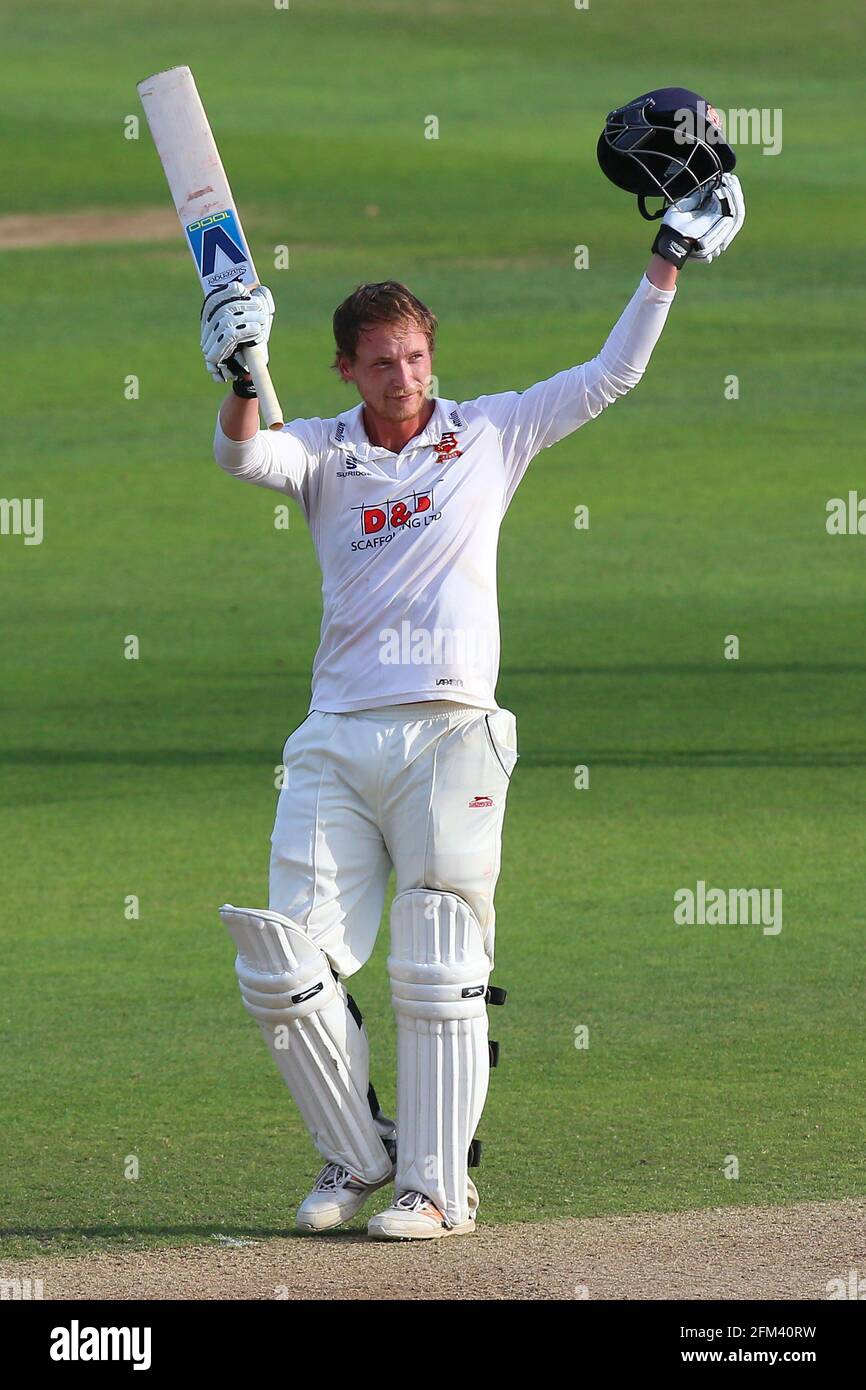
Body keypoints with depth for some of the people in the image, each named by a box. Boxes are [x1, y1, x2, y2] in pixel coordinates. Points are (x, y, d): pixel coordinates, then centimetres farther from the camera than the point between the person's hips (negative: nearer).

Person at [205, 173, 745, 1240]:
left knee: (436, 978, -5)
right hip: (334, 742, 2)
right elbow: (244, 459, -11)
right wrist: (241, 384, -31)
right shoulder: (322, 453, 10)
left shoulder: (490, 432, 10)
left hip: (448, 735, -2)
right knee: (283, 970, -2)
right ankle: (358, 1156, 15)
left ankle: (437, 1184, 0)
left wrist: (670, 261, 4)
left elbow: (611, 377, 10)